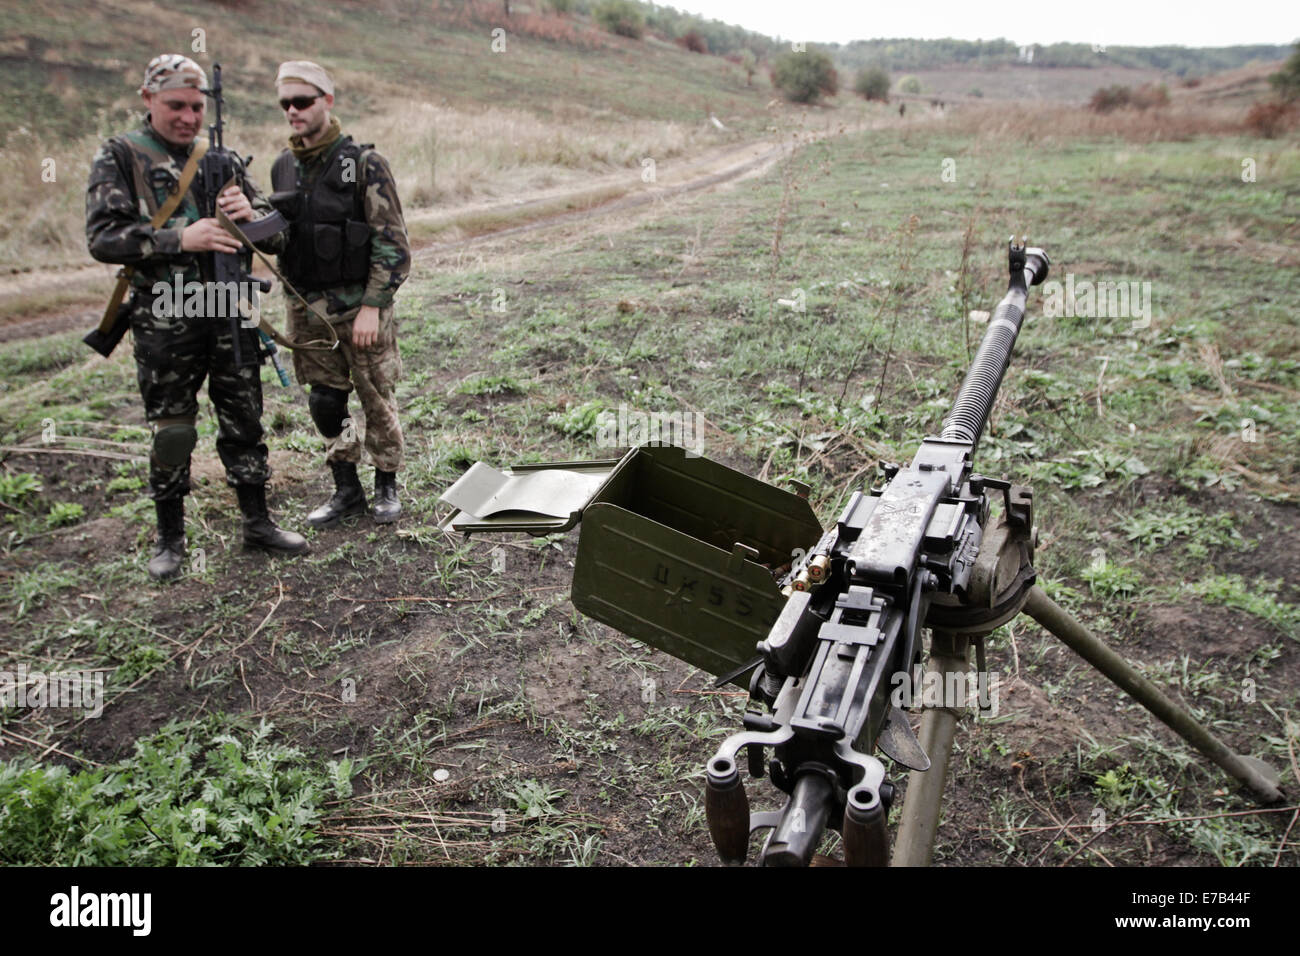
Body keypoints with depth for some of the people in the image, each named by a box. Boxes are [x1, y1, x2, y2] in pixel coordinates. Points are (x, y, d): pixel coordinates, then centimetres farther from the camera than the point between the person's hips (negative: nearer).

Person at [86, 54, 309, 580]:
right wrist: (181, 240, -23)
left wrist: (250, 212, -12)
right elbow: (103, 236, -11)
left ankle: (257, 522, 22)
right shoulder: (118, 157, -1)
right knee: (171, 433, 5)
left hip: (230, 313, 4)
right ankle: (170, 537, 20)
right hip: (165, 322, -3)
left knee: (244, 422, 9)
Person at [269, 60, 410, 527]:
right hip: (307, 309, 5)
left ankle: (386, 486, 22)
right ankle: (346, 490, 25)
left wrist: (372, 306, -17)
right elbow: (281, 234, 18)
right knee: (325, 402, 10)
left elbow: (392, 242, -12)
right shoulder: (283, 167, 8)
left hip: (360, 305, -5)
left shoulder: (364, 163, -9)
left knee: (377, 400, 5)